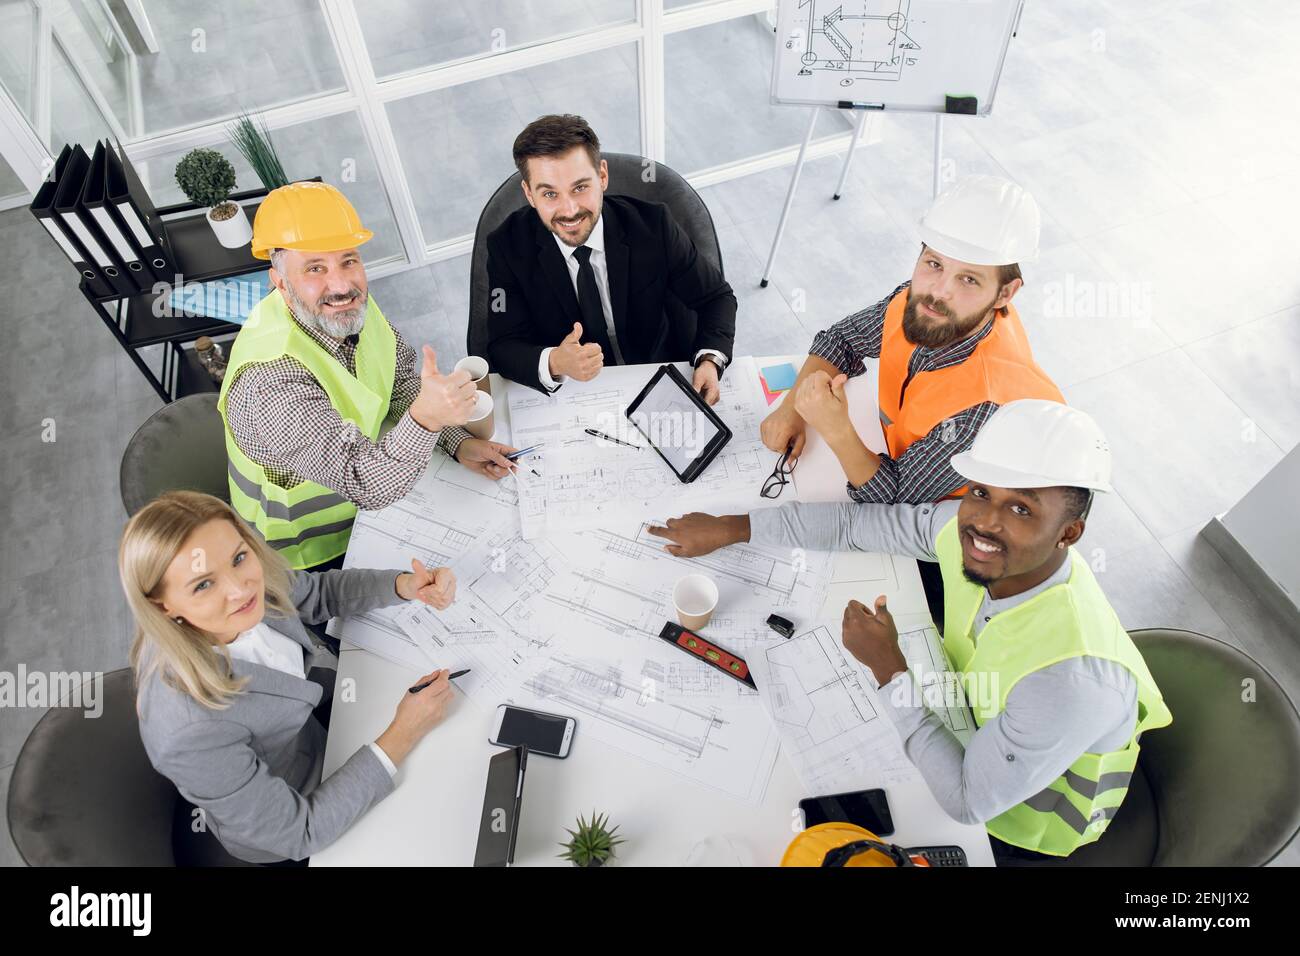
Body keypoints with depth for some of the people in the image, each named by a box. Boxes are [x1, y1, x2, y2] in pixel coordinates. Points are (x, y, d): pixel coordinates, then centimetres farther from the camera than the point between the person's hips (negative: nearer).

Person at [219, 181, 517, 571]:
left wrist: (458, 442, -10)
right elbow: (368, 487, -37)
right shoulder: (272, 381, -35)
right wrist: (425, 418, -55)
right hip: (315, 557, -6)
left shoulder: (349, 305, -12)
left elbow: (401, 379, 3)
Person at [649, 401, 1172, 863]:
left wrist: (889, 669, -28)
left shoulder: (1075, 677, -41)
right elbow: (856, 521, -11)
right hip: (976, 728, 5)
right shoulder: (967, 529, -24)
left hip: (1023, 832, -5)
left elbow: (968, 801, -29)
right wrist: (727, 528, -6)